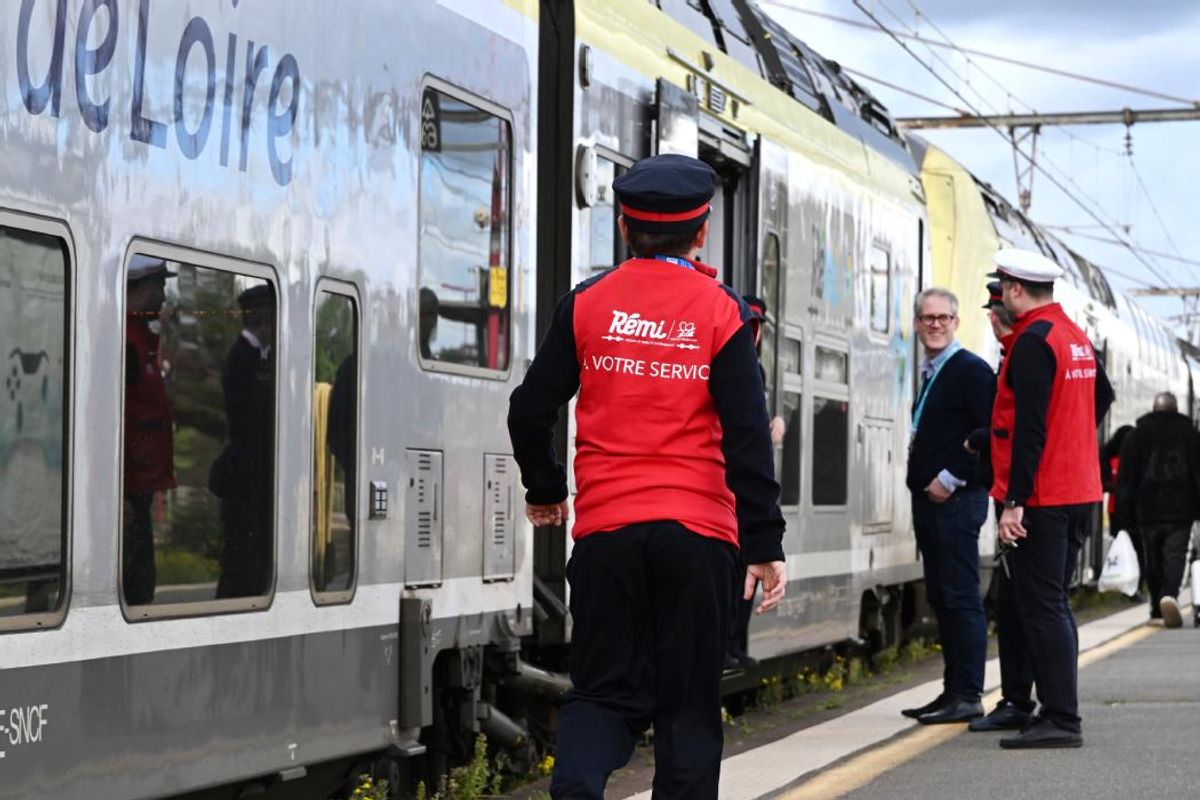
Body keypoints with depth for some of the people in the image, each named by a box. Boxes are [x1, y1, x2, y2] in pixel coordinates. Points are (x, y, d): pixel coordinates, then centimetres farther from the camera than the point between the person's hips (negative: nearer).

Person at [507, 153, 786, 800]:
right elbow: (747, 437, -5)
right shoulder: (721, 311, -1)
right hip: (697, 533, -1)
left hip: (604, 529, 1)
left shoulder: (587, 303, 4)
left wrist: (545, 492, 26)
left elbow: (530, 411, 8)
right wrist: (764, 545, -2)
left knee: (603, 692, 8)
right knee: (689, 702, 8)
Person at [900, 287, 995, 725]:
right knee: (941, 600, 11)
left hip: (956, 500, -10)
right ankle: (953, 690, 15)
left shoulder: (971, 370, -9)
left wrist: (951, 479, -16)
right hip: (929, 502, 10)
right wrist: (924, 480, 11)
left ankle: (967, 696, -7)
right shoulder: (931, 374, 18)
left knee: (961, 598, -8)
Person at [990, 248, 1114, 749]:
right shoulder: (1076, 337, 13)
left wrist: (1014, 501, -21)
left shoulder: (1033, 342, -15)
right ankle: (1058, 712, 18)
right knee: (1052, 604, 15)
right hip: (1079, 493, 9)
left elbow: (1029, 428, -21)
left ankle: (1060, 720, -10)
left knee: (1040, 608, -8)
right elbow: (1101, 398, 28)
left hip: (1040, 500, -9)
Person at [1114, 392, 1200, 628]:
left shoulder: (1135, 437, 7)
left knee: (1153, 560, 14)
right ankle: (1170, 595, -31)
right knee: (1176, 555, -7)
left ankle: (1157, 605, 19)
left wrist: (1126, 512, 6)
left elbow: (1125, 478, 4)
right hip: (1180, 509, -2)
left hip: (1148, 510, 2)